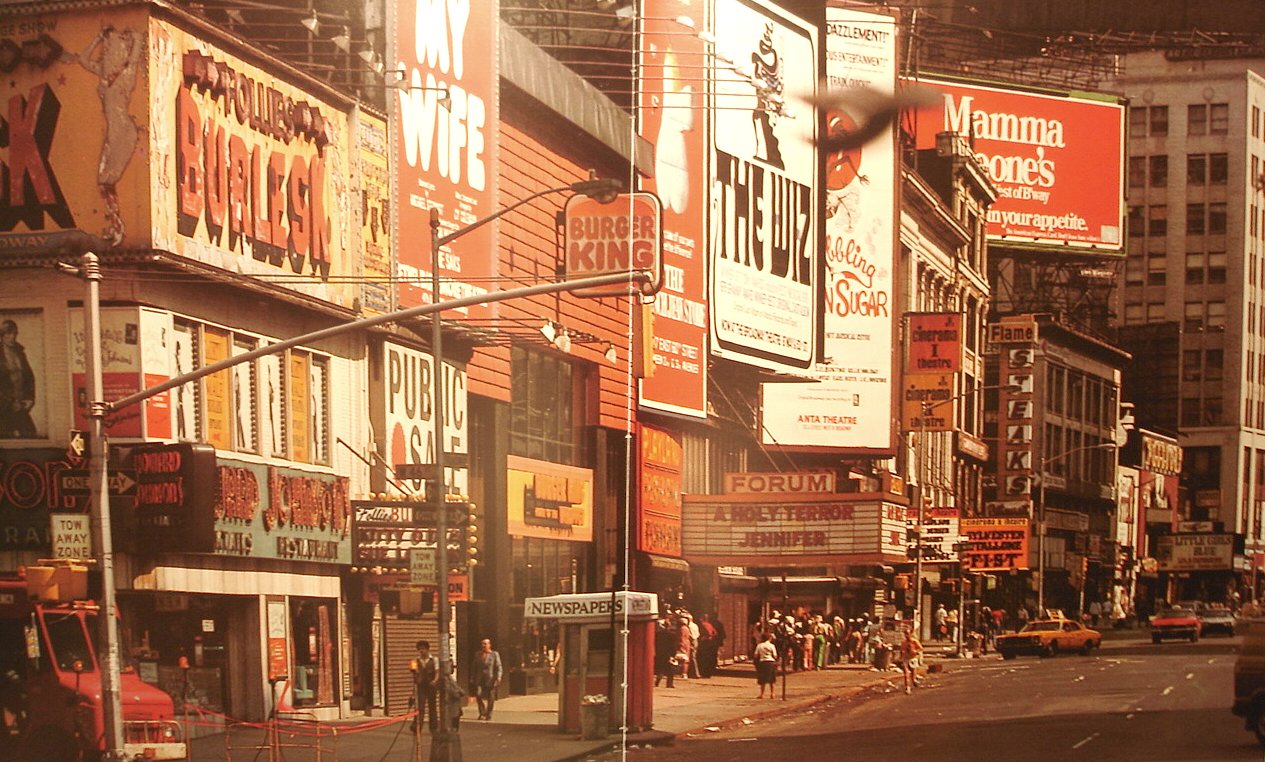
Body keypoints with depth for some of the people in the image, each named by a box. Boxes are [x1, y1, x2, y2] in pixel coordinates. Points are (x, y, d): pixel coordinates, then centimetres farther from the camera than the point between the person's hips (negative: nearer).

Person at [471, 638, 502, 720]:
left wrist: (498, 677, -14)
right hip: (479, 679, 3)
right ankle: (482, 713, 3)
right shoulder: (477, 655, 14)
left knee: (490, 698, -1)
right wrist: (472, 678, 13)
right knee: (478, 695, -11)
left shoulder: (494, 654, 4)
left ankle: (489, 714, 11)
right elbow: (474, 667, 19)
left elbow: (498, 667, -1)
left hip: (490, 679, -3)